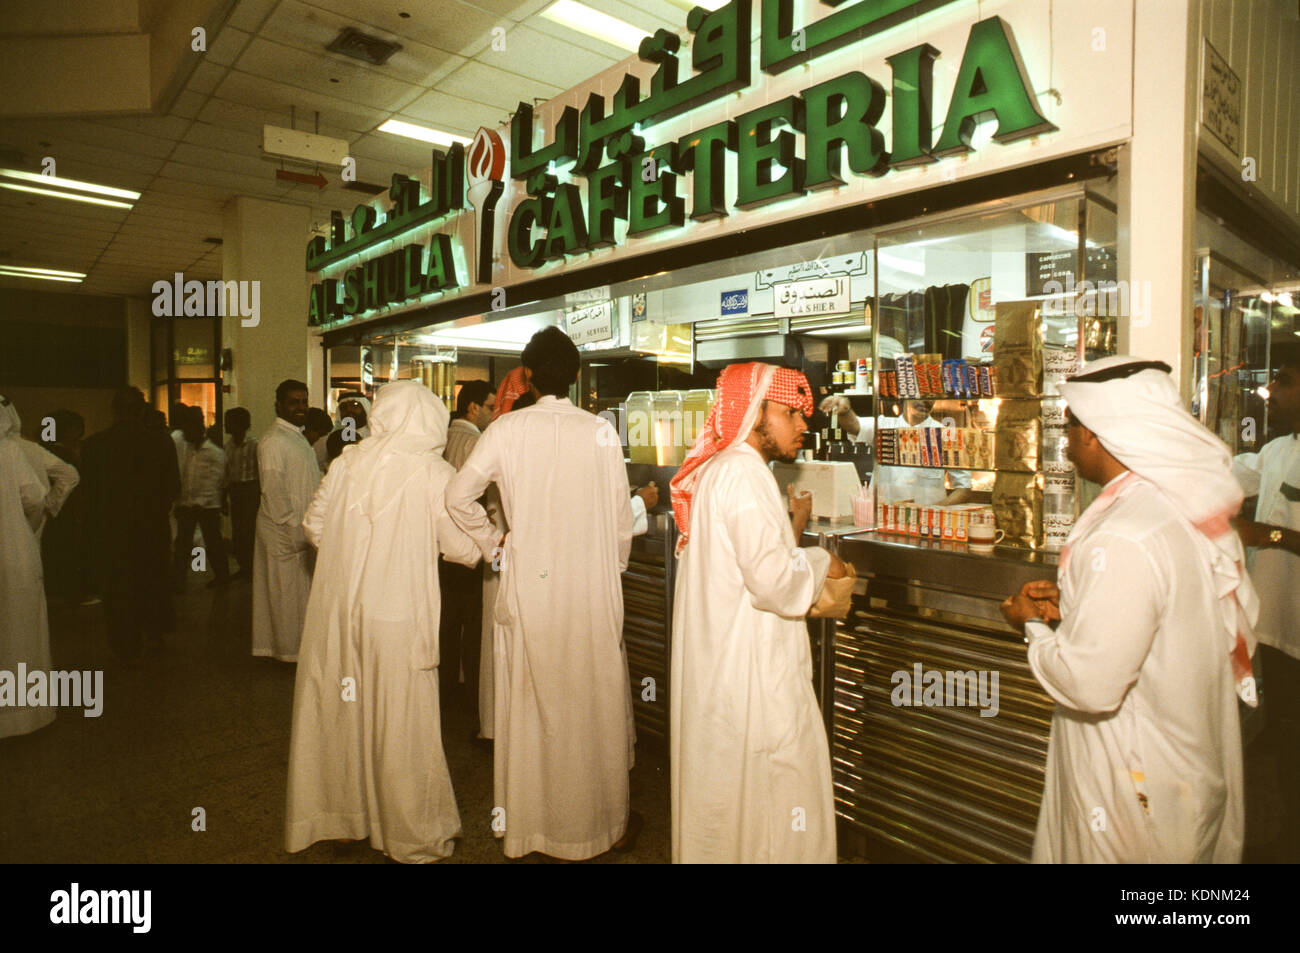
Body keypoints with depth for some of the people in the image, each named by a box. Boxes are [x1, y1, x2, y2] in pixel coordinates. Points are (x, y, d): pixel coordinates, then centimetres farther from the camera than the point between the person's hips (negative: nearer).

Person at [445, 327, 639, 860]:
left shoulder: (507, 429, -4)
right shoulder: (601, 432, -4)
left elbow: (458, 496, -3)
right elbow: (621, 516, 0)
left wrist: (492, 546, 10)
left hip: (529, 584, 0)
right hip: (594, 589, 0)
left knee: (532, 701, 12)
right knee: (596, 700, 12)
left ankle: (531, 821, 28)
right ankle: (601, 820, 28)